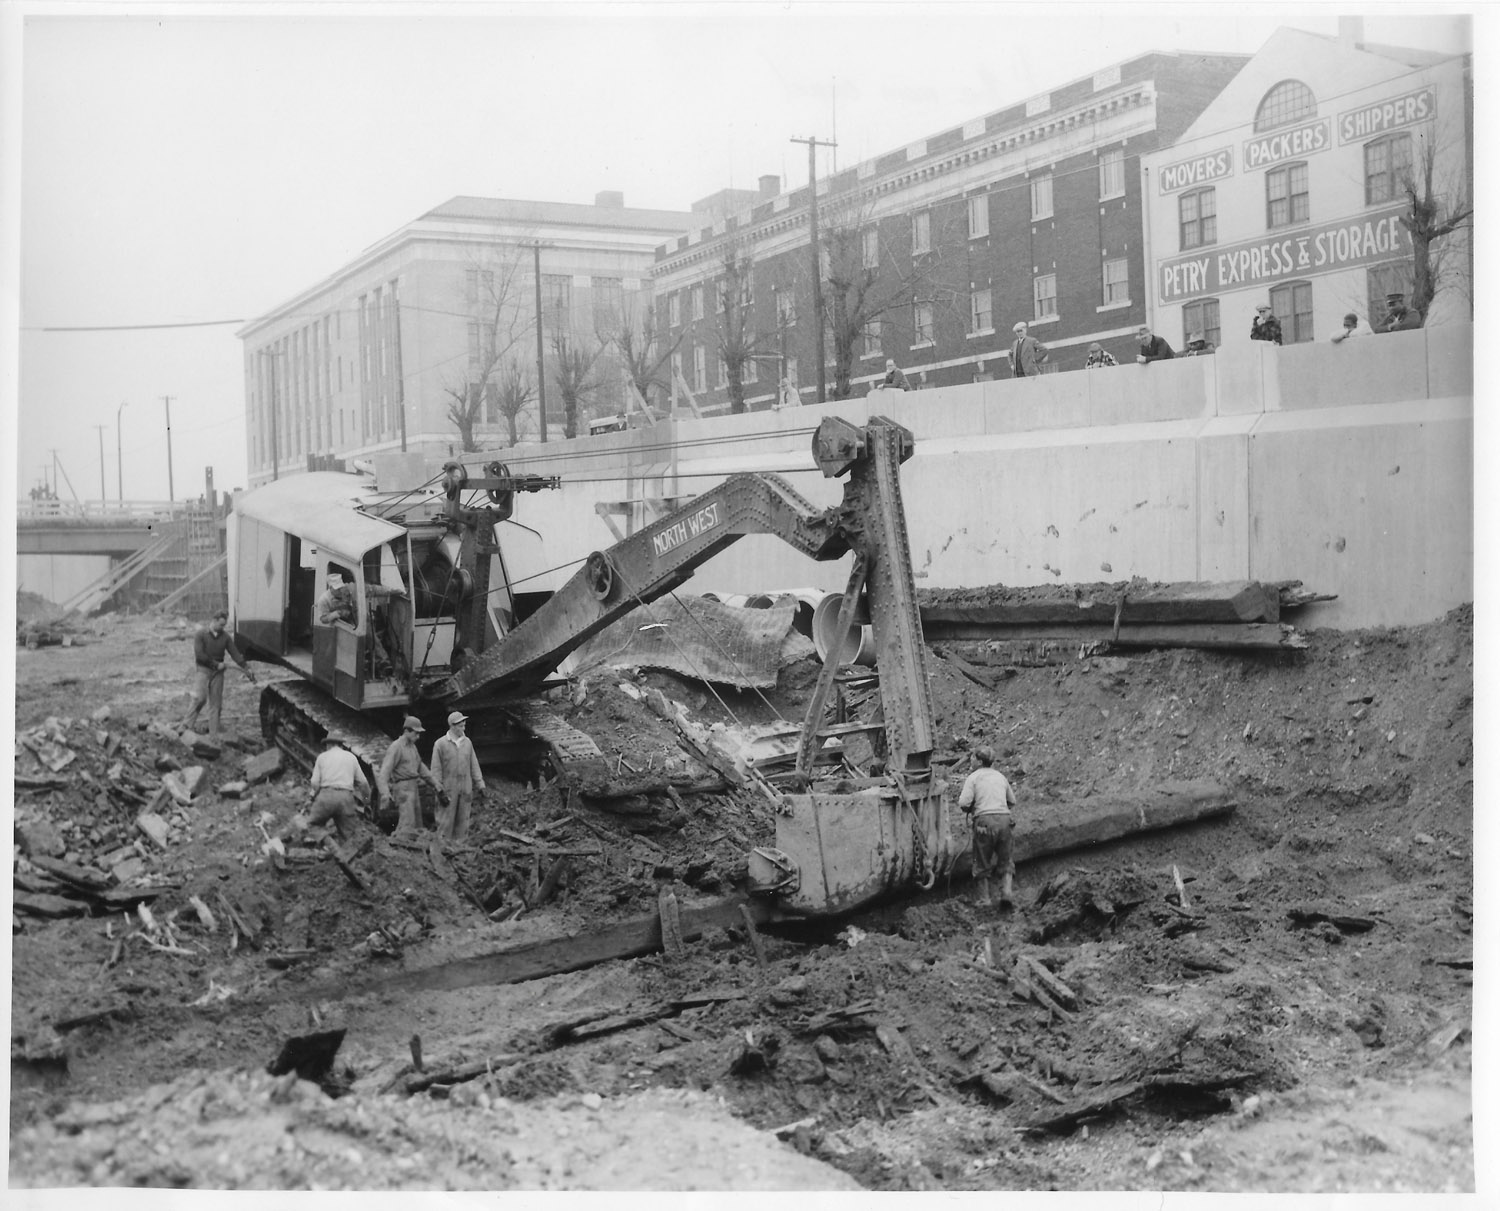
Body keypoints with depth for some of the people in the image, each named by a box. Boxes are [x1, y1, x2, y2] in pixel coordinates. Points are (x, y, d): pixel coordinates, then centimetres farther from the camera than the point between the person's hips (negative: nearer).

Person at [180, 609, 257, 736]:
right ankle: (189, 723, -2)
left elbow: (235, 653, 1)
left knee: (216, 703, 3)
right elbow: (199, 655, -14)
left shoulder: (225, 636, 4)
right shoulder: (201, 634, -7)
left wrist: (246, 669, -8)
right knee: (200, 697, -19)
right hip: (202, 669, -4)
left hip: (217, 671, 4)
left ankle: (214, 734, 7)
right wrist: (216, 664, -13)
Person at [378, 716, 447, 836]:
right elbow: (384, 771, -19)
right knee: (408, 822, -20)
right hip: (403, 788, -9)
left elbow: (421, 769, 22)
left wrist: (437, 785, 17)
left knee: (417, 825, 7)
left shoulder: (412, 747, 17)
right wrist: (385, 793, -33)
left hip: (414, 788, 9)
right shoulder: (396, 747, -10)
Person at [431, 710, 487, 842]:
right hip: (448, 789, -4)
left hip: (465, 789, 4)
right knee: (446, 823, -3)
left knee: (462, 822, 7)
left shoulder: (467, 742, 8)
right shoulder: (440, 744, -5)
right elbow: (436, 769, -5)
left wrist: (480, 785, 7)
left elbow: (474, 765, 11)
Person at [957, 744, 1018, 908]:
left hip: (984, 821, -3)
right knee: (1006, 860, 14)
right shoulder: (1001, 777, 16)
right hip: (1004, 819, 3)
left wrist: (969, 810, 12)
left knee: (982, 862, 9)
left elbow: (963, 803, -9)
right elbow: (1012, 801, 26)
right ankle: (1007, 891, -3)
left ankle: (984, 899, 13)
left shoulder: (973, 777, 1)